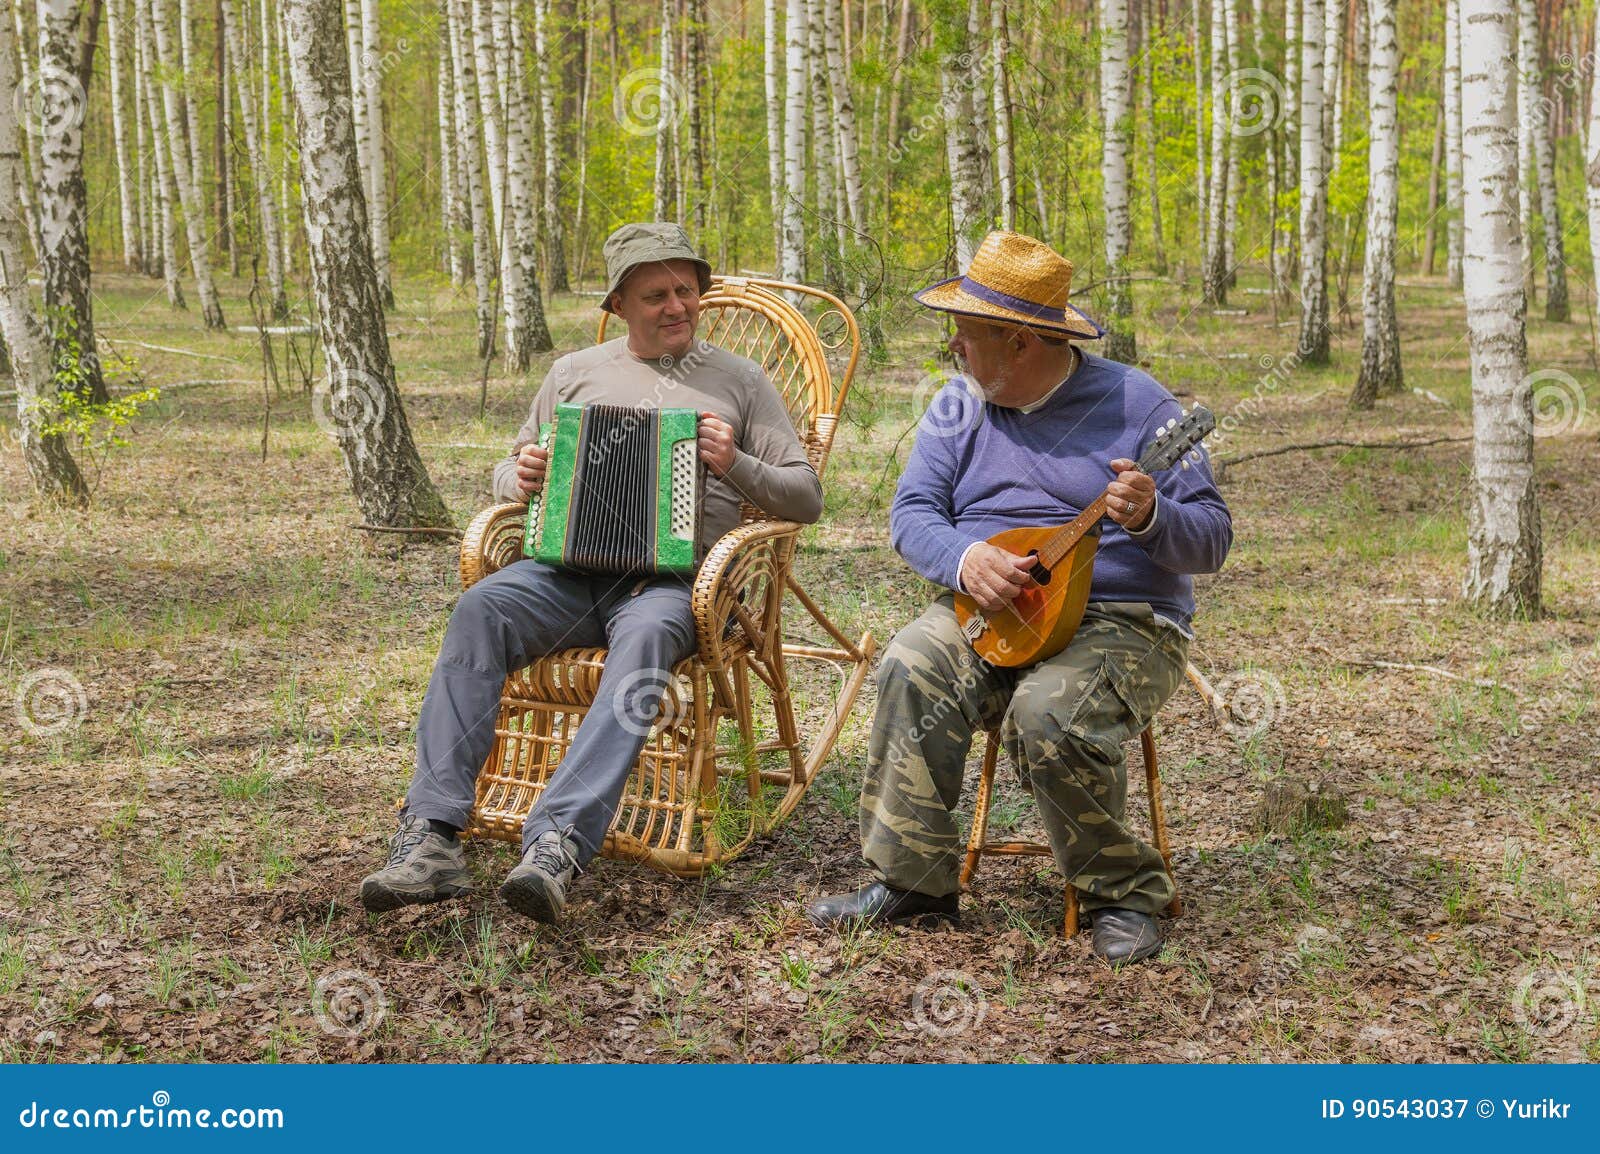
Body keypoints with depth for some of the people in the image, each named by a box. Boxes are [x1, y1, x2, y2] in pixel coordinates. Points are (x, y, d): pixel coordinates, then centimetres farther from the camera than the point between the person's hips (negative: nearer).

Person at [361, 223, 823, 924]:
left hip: (671, 579, -2)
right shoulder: (575, 373, 24)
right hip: (567, 567, 2)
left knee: (647, 634, -39)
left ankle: (557, 844, -50)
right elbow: (508, 472, 29)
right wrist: (519, 479, 4)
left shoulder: (740, 381, 18)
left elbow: (807, 498, 15)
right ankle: (431, 838, -39)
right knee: (479, 609, -31)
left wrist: (736, 465, -5)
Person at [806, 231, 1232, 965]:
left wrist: (1151, 518, -29)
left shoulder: (1136, 405, -4)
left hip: (1122, 623, -4)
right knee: (914, 666, -28)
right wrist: (964, 558, -21)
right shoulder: (958, 407, 10)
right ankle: (912, 883, -18)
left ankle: (1124, 894, -10)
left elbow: (1212, 539, -6)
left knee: (1048, 714, -34)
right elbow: (912, 512, 2)